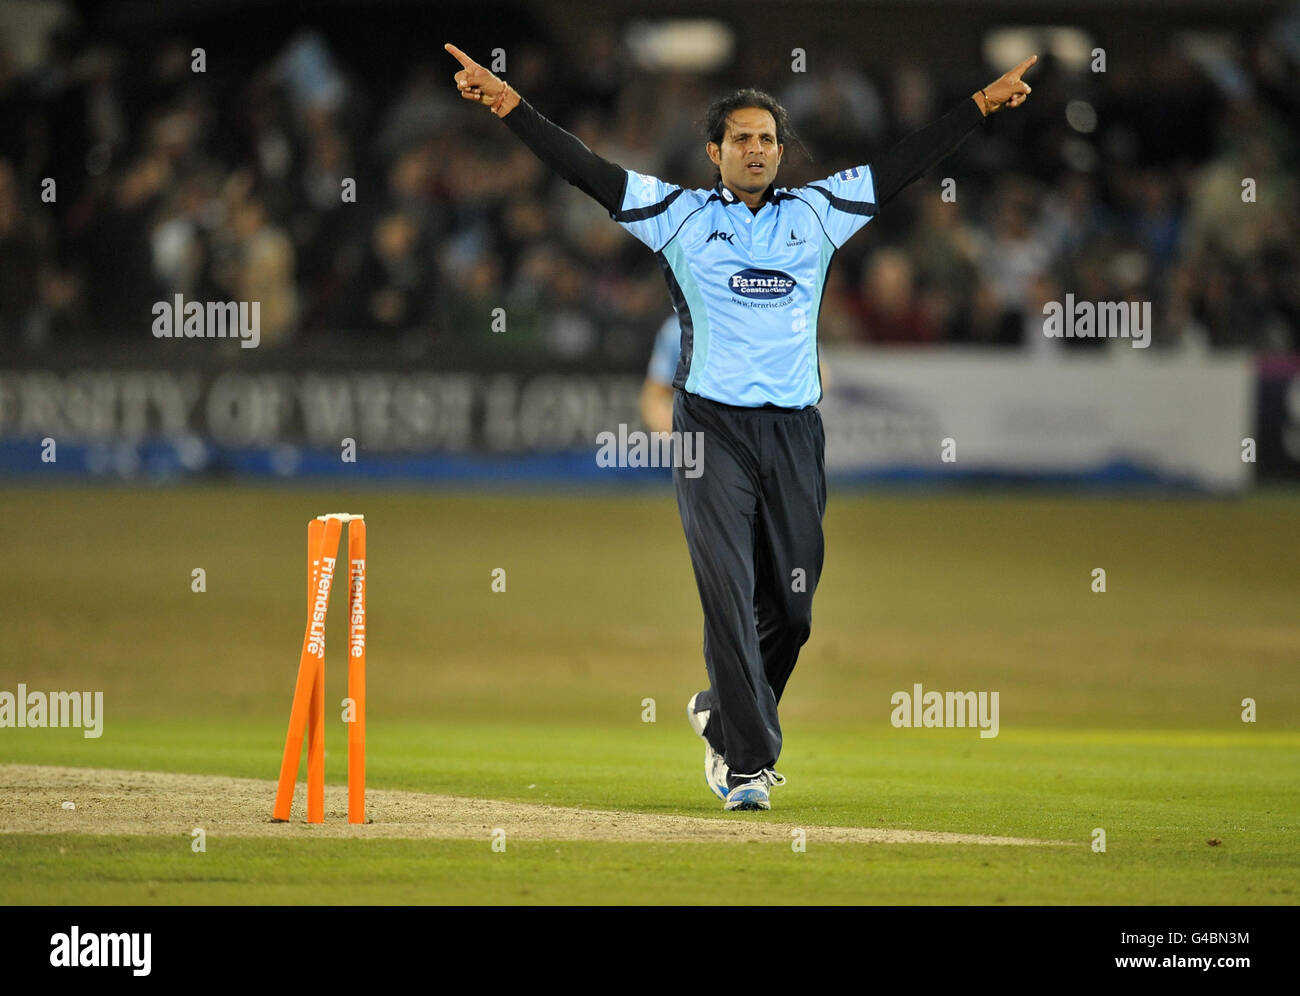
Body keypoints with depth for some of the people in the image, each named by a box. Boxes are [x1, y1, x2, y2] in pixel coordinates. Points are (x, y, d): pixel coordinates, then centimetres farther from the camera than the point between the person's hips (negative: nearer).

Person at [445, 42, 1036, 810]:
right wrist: (510, 105, -10)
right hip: (713, 427, -3)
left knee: (793, 604, 6)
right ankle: (747, 762, -12)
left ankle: (721, 715, 32)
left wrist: (984, 105, 11)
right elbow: (585, 169, 0)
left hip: (795, 431, 3)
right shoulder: (680, 214, 6)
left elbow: (906, 165, 14)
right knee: (731, 595, -13)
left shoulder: (816, 213, 13)